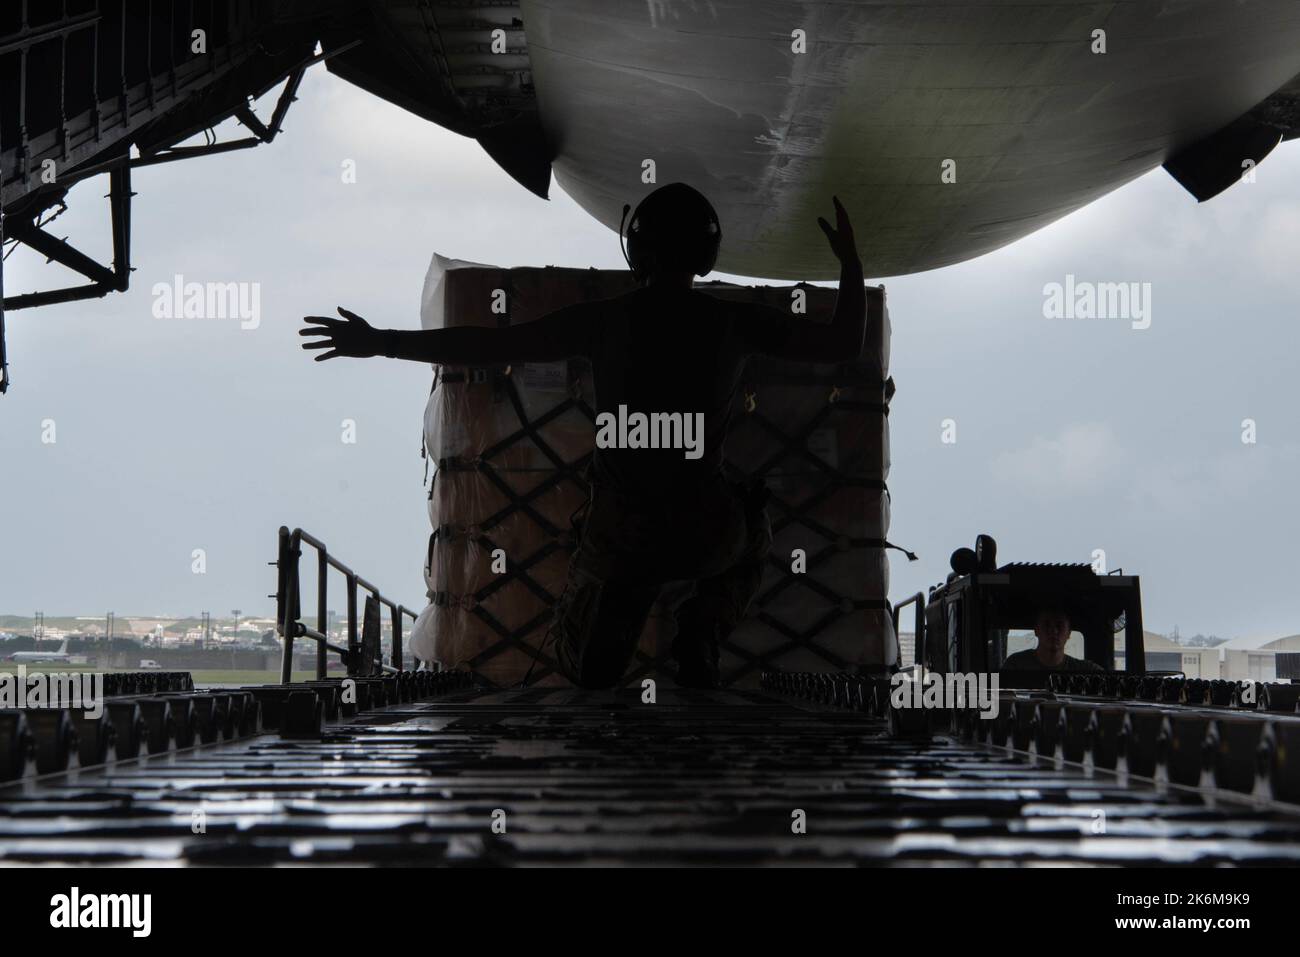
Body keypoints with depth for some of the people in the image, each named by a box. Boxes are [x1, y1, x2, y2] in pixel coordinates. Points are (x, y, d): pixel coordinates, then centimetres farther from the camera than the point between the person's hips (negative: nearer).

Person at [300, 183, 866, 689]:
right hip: (705, 534, -1)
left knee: (584, 668, 27)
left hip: (618, 537, 1)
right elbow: (844, 344, 6)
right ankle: (700, 631, 9)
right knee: (751, 534, 36)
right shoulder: (735, 323, -5)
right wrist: (850, 263, 21)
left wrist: (381, 343, 0)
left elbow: (489, 345, -8)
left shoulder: (608, 321, -7)